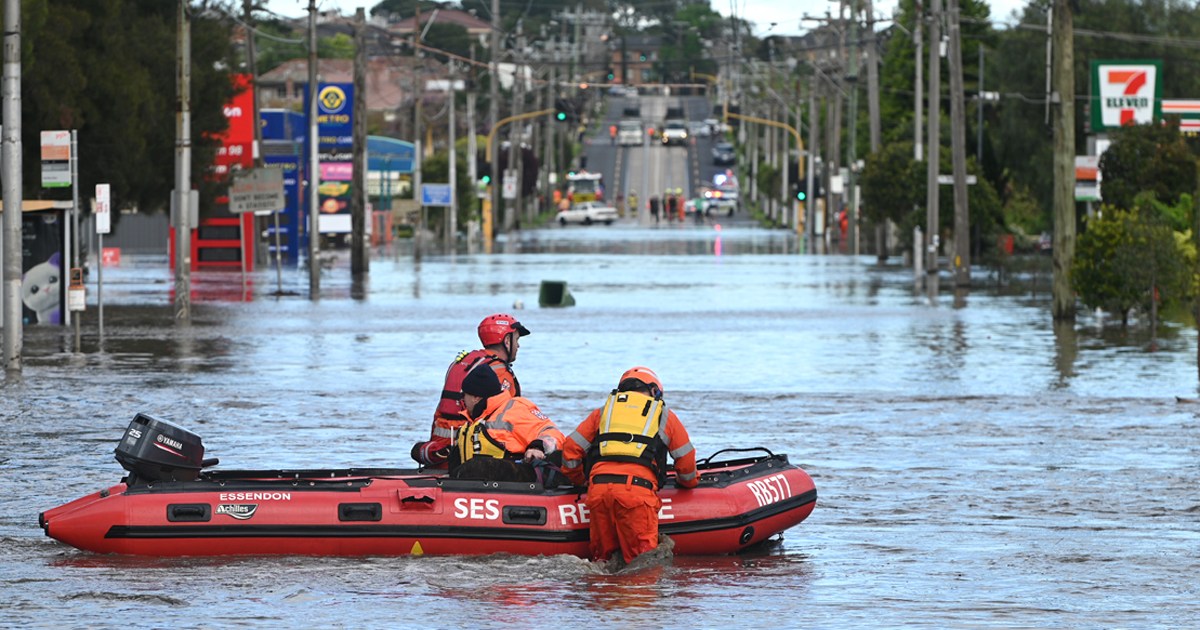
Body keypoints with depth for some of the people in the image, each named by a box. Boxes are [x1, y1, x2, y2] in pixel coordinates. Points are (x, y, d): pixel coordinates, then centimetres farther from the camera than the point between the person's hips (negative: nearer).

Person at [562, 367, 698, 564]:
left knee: (602, 555, 8)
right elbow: (687, 463, 26)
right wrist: (688, 482, 47)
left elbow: (571, 450, 24)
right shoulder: (665, 416, 23)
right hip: (638, 489, -2)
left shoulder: (602, 412, 27)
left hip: (598, 487, 2)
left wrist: (578, 480, 40)